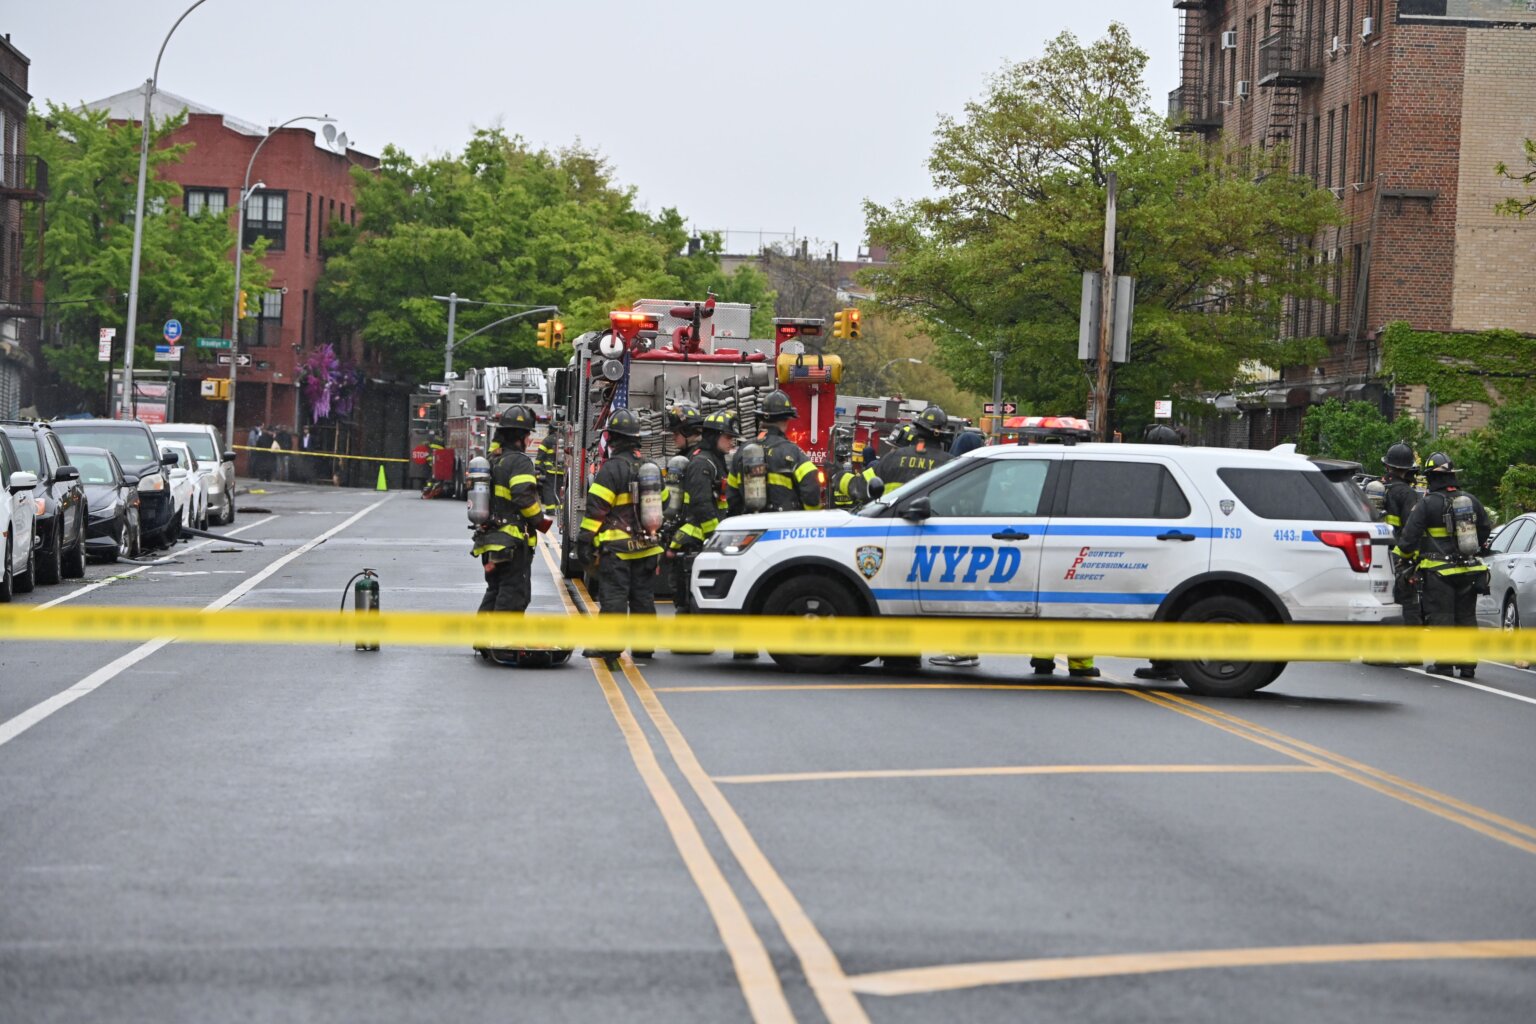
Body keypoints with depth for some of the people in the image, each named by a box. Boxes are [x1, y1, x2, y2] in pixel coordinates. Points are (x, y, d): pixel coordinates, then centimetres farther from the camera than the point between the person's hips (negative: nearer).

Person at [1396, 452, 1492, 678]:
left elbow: (1410, 535, -10)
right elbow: (1485, 530, 19)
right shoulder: (1470, 501, 8)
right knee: (1466, 615, 10)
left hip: (1439, 572, -5)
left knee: (1440, 616, -2)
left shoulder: (1427, 503, -11)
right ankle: (1467, 664, 11)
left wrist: (1403, 555, 7)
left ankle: (1444, 662, -6)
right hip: (1468, 569, 5)